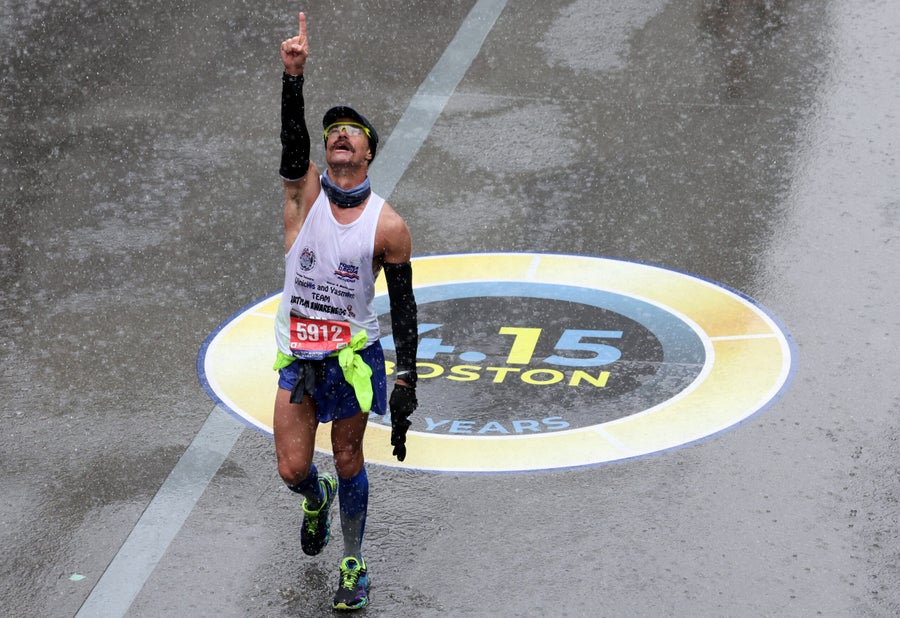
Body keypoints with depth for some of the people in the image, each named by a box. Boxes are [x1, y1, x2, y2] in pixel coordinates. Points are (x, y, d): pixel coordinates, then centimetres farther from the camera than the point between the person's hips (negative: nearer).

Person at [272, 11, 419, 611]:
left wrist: (406, 382, -7)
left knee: (348, 461, 7)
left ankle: (354, 567, 25)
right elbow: (293, 138, -24)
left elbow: (404, 306, -3)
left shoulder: (388, 226, -8)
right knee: (293, 469, 1)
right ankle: (318, 499, 38)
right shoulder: (305, 191, -5)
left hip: (354, 355, -1)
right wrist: (294, 75, -40)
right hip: (298, 356, 1)